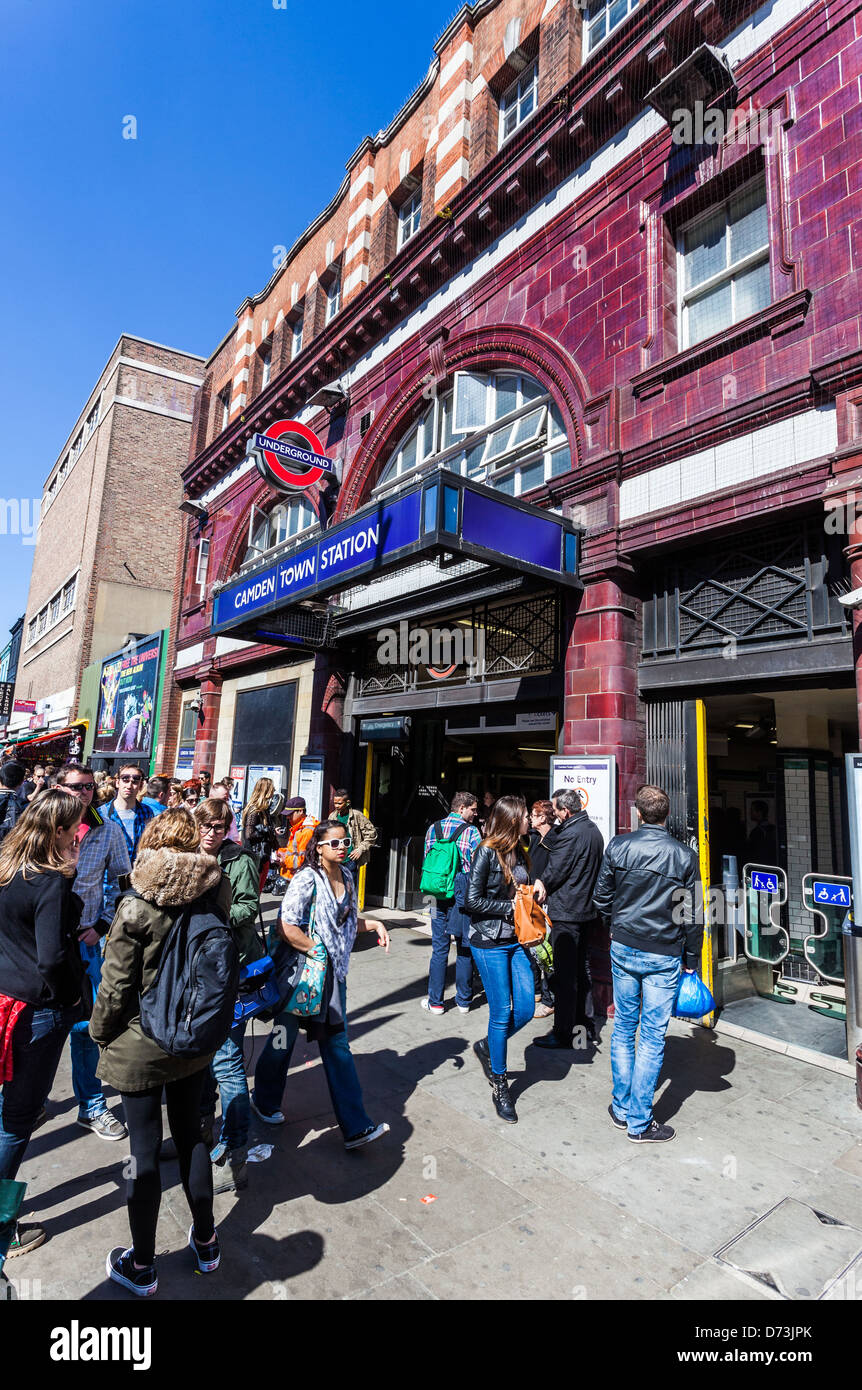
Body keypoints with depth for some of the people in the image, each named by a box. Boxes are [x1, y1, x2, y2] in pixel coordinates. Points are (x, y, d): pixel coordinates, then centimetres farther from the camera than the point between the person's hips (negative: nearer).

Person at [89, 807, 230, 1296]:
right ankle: (206, 1242, 39)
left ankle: (142, 1267, 32)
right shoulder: (215, 896, -11)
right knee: (191, 1135, 22)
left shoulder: (136, 910, -23)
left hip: (140, 1048, -4)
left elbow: (115, 988, -14)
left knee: (145, 1151, 13)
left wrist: (100, 1033, 3)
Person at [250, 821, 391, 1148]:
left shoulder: (346, 878, 4)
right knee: (284, 1037, 14)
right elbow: (286, 928, -26)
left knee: (337, 1044, 9)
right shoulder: (307, 879, -20)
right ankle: (265, 1100, 42)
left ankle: (355, 1127, 13)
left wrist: (373, 923, 3)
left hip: (332, 973, 6)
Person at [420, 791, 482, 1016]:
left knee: (439, 950, 9)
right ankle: (463, 1001, 19)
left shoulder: (433, 828, 4)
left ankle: (435, 1001, 15)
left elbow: (427, 860, 11)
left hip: (440, 897, 3)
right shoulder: (471, 832, -9)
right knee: (465, 949, 9)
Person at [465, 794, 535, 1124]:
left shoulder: (519, 852, 8)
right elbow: (473, 900, -16)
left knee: (525, 1009, 5)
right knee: (501, 1012, 2)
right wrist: (510, 907, -13)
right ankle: (499, 1084, 22)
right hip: (489, 941, -7)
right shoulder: (487, 852, -13)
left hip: (515, 940, 7)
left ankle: (487, 1047, 32)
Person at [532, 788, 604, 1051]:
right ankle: (586, 1025, 28)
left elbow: (553, 873, -17)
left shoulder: (569, 834, -21)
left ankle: (563, 1034, 7)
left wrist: (539, 885, 3)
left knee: (565, 974, -1)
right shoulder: (594, 830, 9)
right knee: (582, 968, 18)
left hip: (566, 912, -9)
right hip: (587, 909, 10)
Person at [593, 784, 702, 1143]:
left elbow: (601, 899, 1)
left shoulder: (617, 847, -7)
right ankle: (640, 1123, 17)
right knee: (652, 1037, 8)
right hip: (664, 956, -2)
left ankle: (621, 1108, 28)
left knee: (623, 1028, 17)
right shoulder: (685, 857, -11)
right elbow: (690, 917, -5)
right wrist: (692, 960, 8)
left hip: (623, 949, 2)